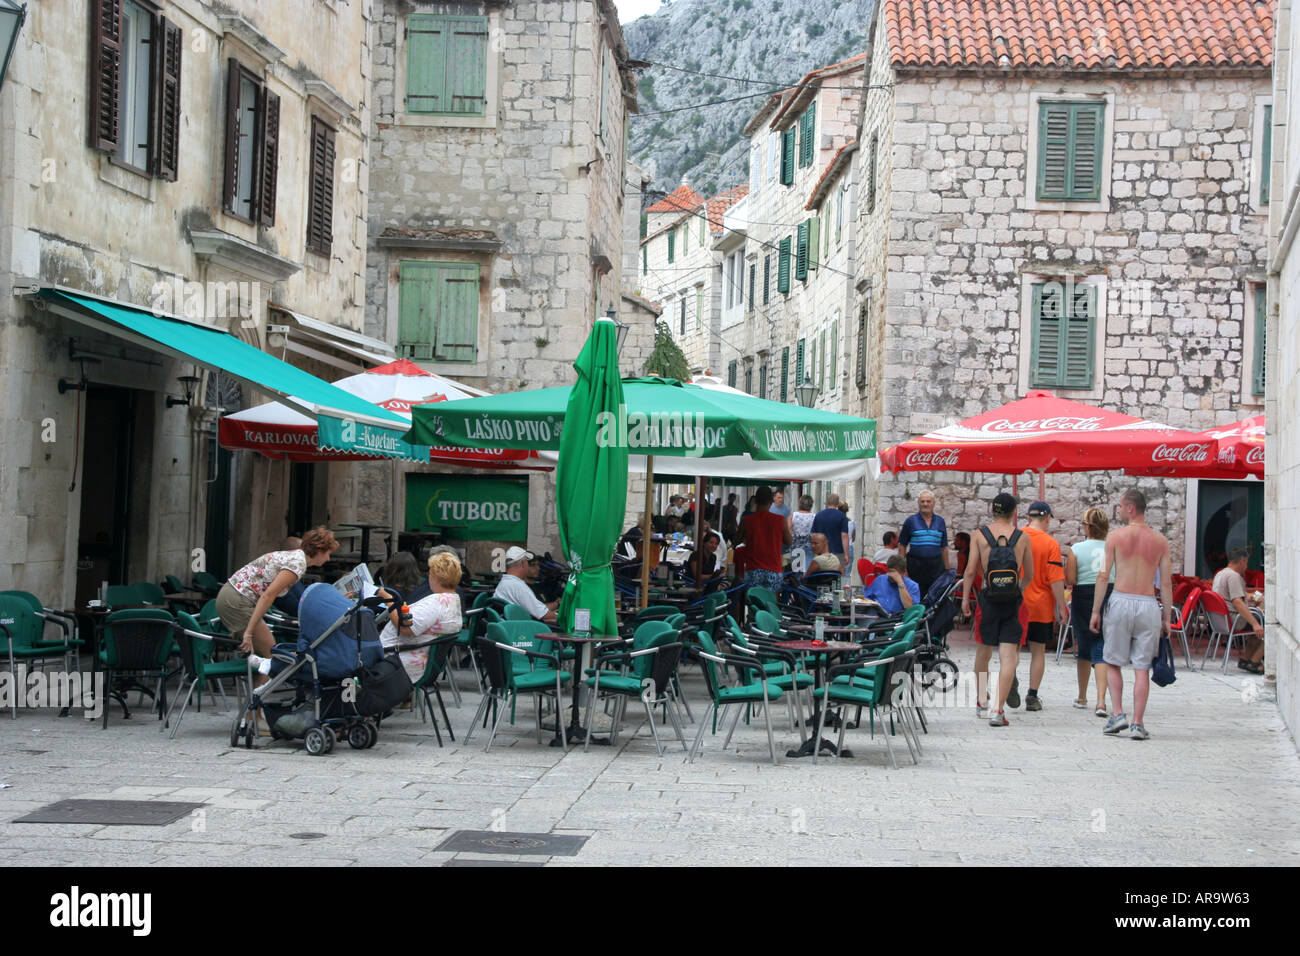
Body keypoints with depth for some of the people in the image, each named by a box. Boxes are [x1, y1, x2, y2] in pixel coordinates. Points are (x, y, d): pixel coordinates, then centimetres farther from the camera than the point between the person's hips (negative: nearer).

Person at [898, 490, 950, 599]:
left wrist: (947, 569, 10)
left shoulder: (940, 522, 11)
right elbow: (902, 545, 5)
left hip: (936, 565, 2)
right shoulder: (911, 521, 4)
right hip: (915, 565, -2)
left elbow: (944, 547, 14)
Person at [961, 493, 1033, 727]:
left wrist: (965, 598, 8)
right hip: (1014, 602, -1)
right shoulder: (1022, 538, 3)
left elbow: (970, 571, -3)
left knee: (983, 652, 17)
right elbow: (1029, 574, 12)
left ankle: (981, 702, 28)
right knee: (1008, 657, -3)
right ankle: (998, 710, -12)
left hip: (988, 600, 1)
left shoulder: (980, 535, 0)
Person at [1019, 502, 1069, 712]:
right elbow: (1056, 580, -11)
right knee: (1038, 651, 6)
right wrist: (1062, 607, -5)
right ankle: (1032, 697, 6)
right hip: (1041, 607, -2)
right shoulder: (1050, 544, -10)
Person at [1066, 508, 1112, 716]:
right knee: (1102, 649, 0)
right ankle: (1101, 700, -15)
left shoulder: (1077, 549, -6)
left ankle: (1082, 697, 26)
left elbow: (1069, 580, -8)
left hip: (1084, 598, -1)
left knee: (1084, 647, 15)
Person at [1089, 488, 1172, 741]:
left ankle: (1118, 713, 0)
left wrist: (1095, 611, 4)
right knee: (1142, 668, 4)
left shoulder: (1115, 536, 0)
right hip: (1148, 605, 2)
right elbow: (1166, 583, 6)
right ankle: (1137, 723, 1)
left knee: (1113, 663, 12)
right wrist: (1166, 617, 12)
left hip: (1120, 600, -1)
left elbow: (1103, 576, -2)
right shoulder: (1160, 540, 6)